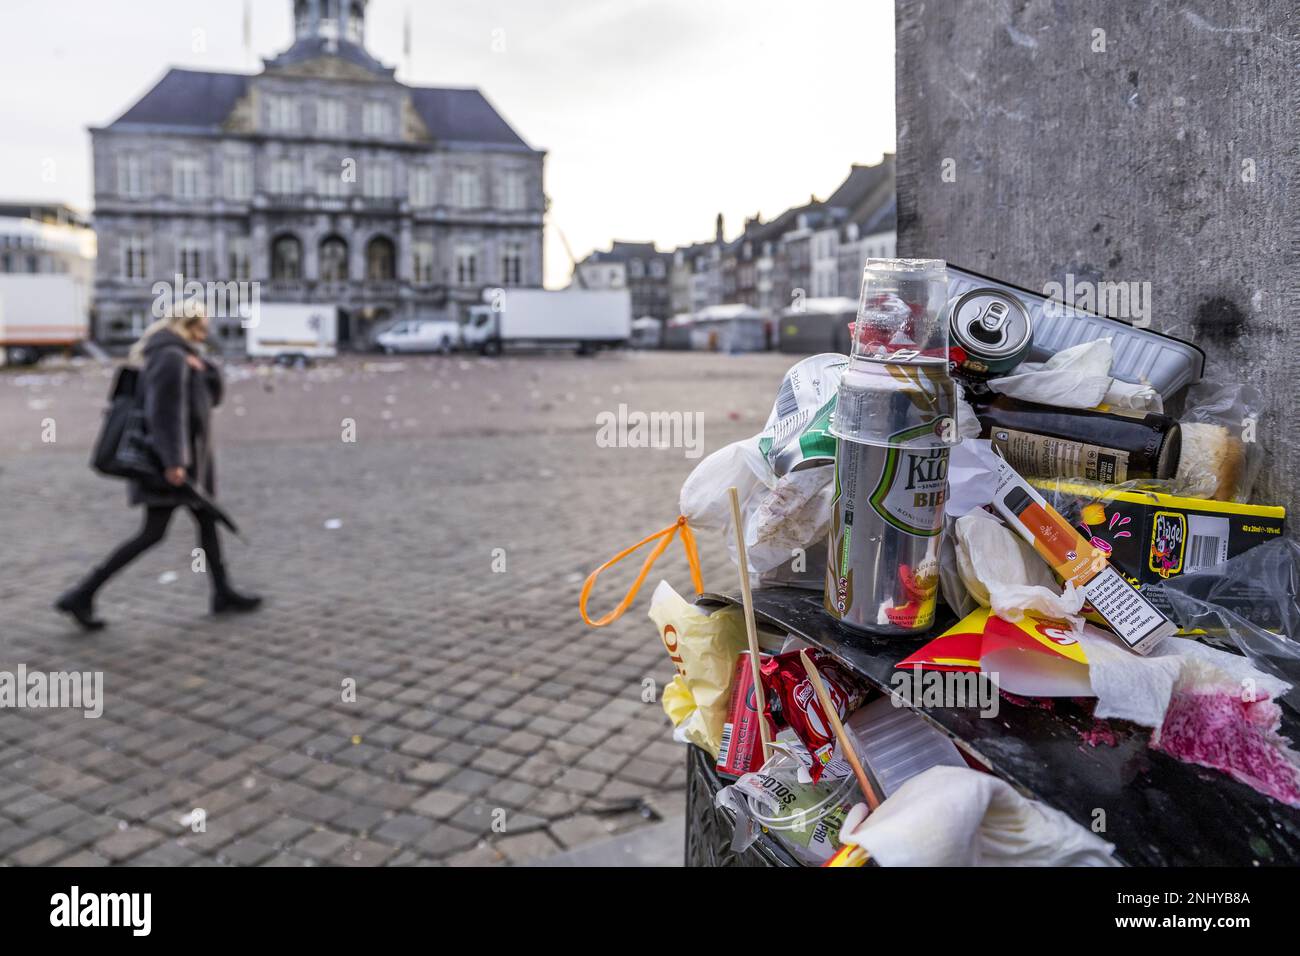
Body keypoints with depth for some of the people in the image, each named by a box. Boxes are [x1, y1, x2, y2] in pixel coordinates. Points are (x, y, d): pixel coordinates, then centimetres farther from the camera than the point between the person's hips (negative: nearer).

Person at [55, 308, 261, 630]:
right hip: (173, 460, -10)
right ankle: (81, 596, -3)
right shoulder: (170, 358, -14)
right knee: (152, 533, -8)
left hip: (186, 458, 10)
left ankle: (223, 593, 21)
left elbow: (212, 397, 16)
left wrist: (203, 368, -3)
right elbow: (165, 411, -23)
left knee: (207, 521, 13)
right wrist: (172, 461, -28)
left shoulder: (184, 358, 16)